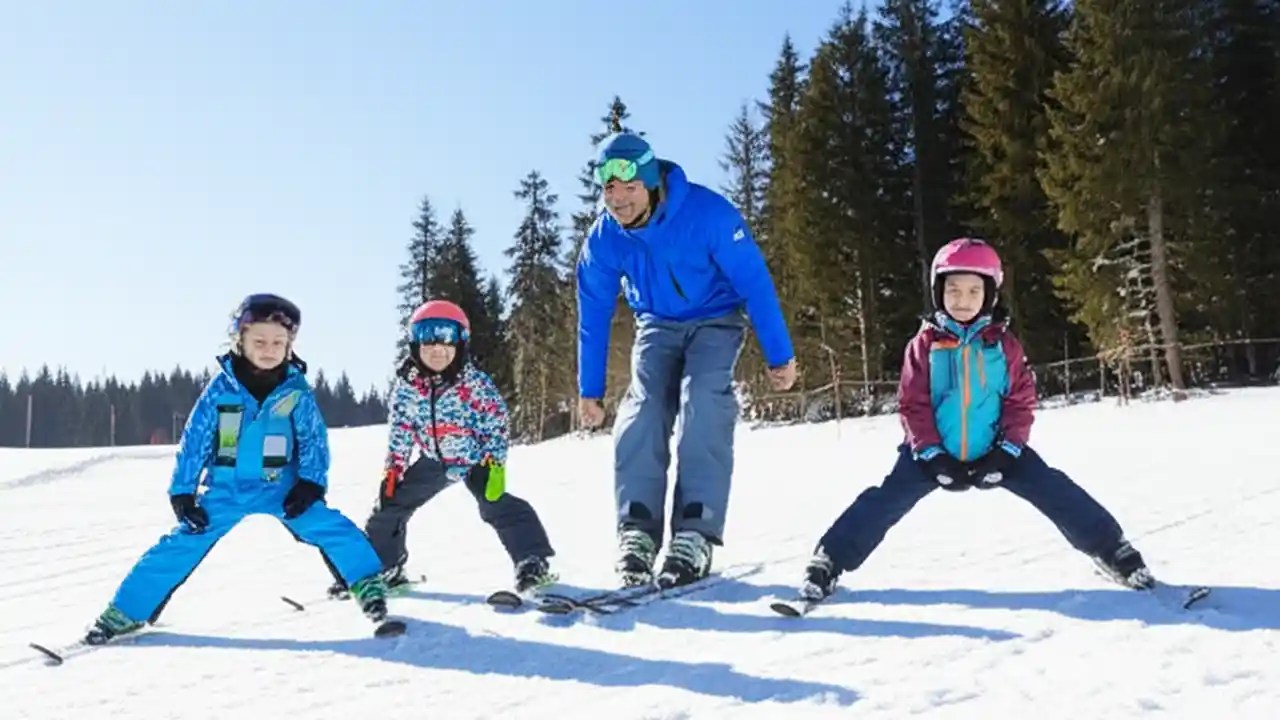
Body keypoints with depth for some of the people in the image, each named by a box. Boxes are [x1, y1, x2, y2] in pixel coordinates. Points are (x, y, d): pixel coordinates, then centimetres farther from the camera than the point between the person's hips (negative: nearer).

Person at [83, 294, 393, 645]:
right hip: (224, 490, 0)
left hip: (279, 488, 0)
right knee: (180, 546, -1)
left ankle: (369, 586, -3)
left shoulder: (296, 390, -7)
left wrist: (311, 483, -13)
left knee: (332, 528, -17)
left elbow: (314, 438, -1)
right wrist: (182, 491, -4)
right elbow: (194, 439, -2)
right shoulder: (222, 387, -8)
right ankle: (127, 612, 15)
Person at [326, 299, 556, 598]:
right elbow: (400, 430, 1)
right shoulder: (406, 386, -10)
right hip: (434, 461, 4)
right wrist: (394, 467, -2)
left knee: (499, 506, -23)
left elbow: (497, 425, -15)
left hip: (476, 459, -4)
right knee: (390, 505, 6)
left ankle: (533, 562, -14)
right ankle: (380, 567, 24)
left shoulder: (477, 383, -21)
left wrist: (495, 463, -21)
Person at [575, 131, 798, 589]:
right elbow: (593, 315, -3)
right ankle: (637, 533, -18)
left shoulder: (708, 212, -27)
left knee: (703, 402, -26)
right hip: (657, 326, 3)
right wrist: (590, 389, 2)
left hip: (716, 319, -3)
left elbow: (754, 280, -19)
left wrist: (779, 355, -15)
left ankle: (695, 536, -27)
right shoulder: (603, 238, -15)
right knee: (643, 409, -20)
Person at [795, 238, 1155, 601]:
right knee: (885, 501, -13)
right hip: (934, 451, -1)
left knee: (1055, 491, -7)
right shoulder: (925, 344, -5)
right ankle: (829, 562, -6)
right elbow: (912, 405, -5)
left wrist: (1006, 451, -13)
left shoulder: (1004, 343, -1)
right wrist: (932, 454, -15)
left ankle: (1111, 550, 9)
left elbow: (1021, 401, 0)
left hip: (994, 450, 1)